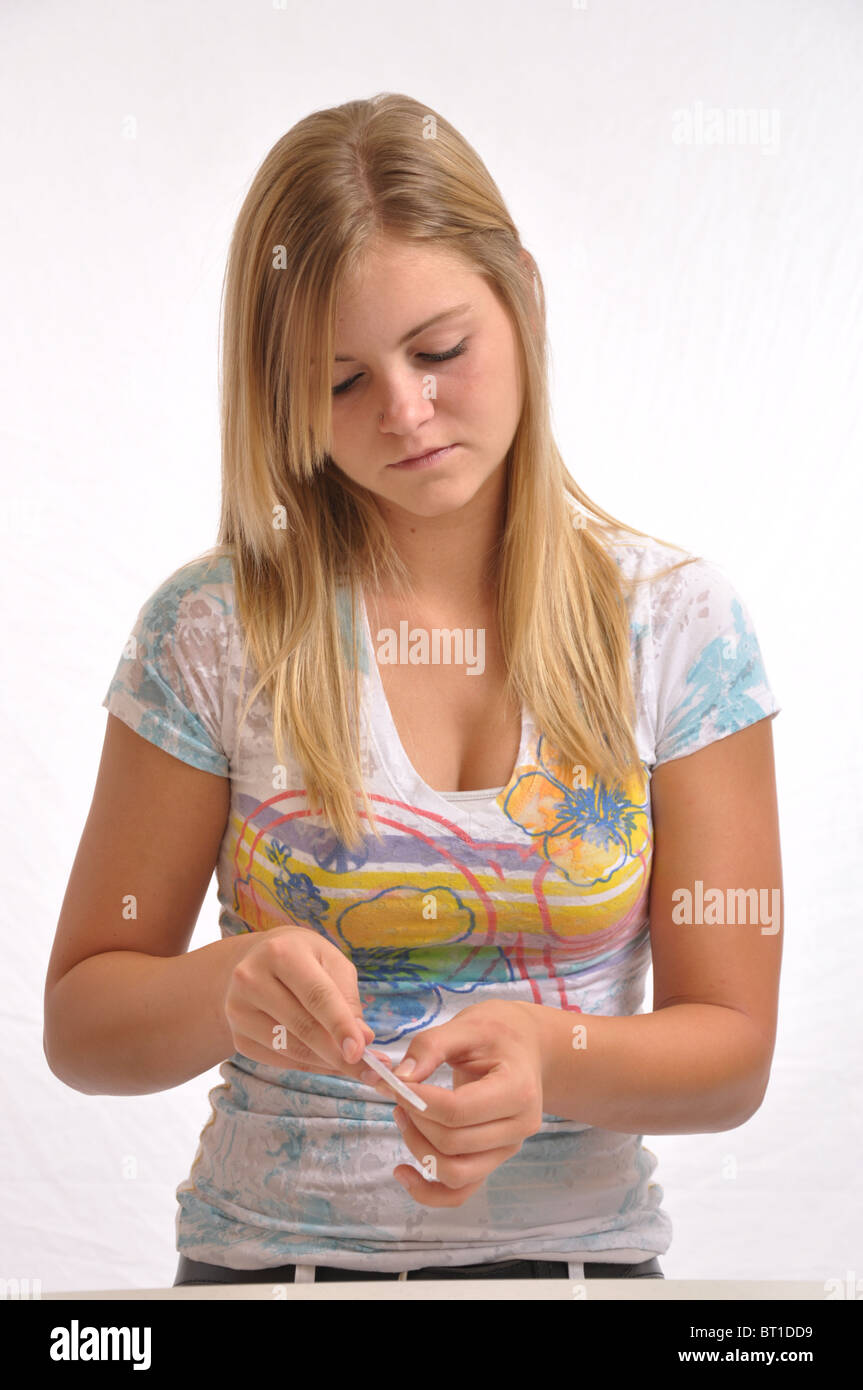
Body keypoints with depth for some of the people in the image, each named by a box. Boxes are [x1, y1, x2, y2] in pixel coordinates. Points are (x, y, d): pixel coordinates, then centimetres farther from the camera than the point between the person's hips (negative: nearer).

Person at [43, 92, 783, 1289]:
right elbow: (81, 1024, 3)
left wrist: (553, 1055, -20)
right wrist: (228, 991, -18)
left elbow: (733, 1050, 0)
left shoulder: (677, 620, -2)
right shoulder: (214, 628, -4)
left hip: (579, 1244, 1)